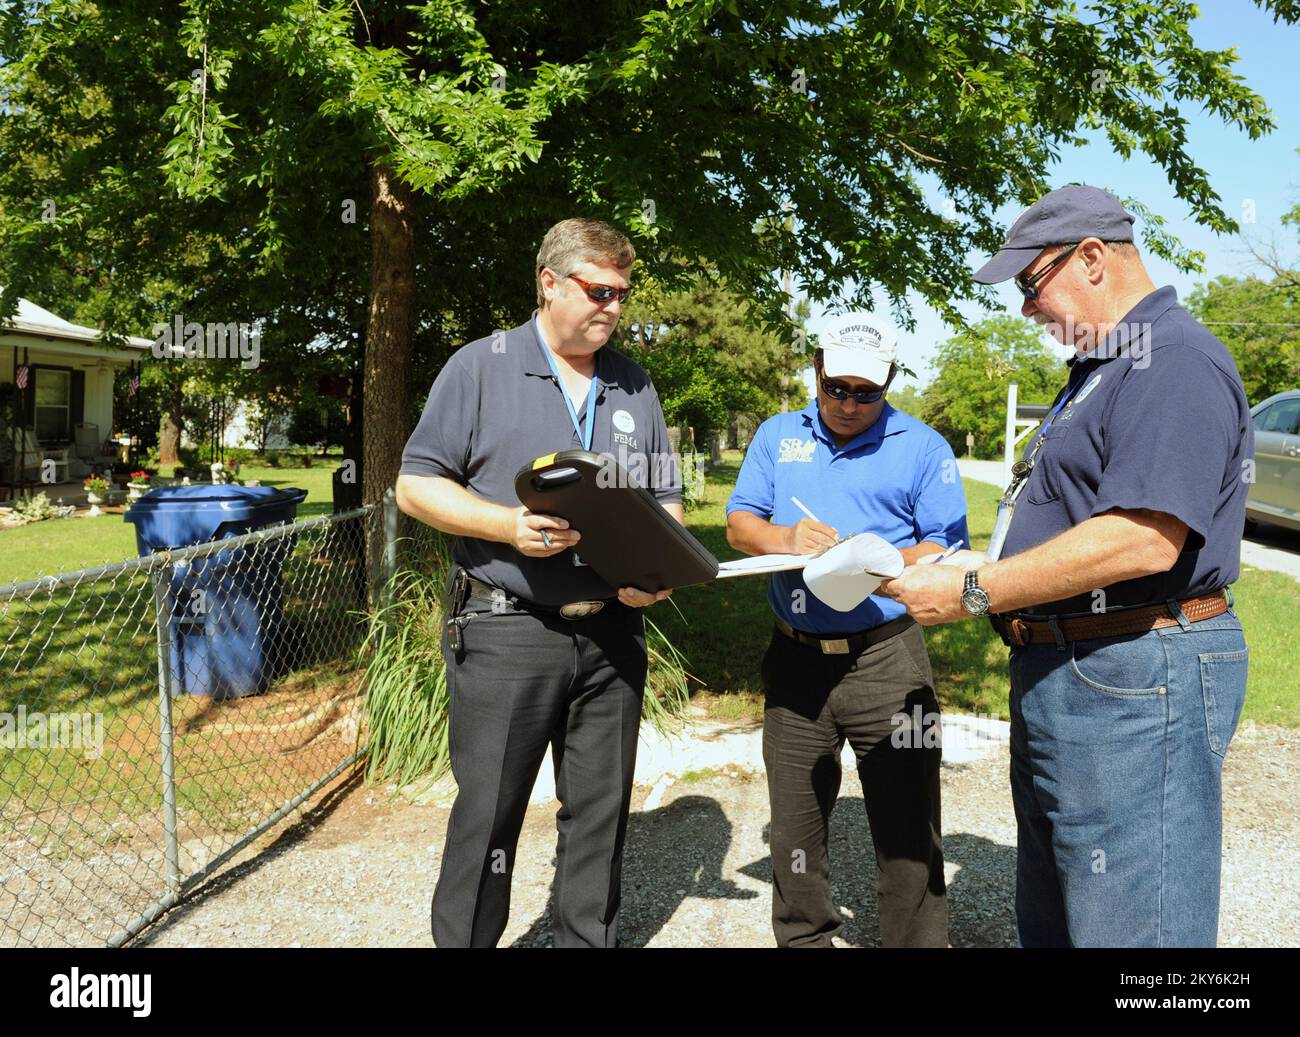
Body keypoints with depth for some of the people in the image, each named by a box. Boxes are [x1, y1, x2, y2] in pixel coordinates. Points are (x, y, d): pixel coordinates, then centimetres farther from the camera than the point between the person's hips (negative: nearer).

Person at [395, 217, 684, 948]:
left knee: (601, 813, 13)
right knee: (488, 816, 4)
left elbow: (668, 501, 15)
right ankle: (464, 938, 21)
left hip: (614, 633, 5)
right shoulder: (480, 368, -1)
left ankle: (590, 939, 29)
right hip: (508, 631, -4)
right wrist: (508, 525, -19)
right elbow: (417, 484, -4)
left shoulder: (635, 387, 12)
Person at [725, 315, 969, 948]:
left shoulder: (923, 446, 1)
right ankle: (803, 938, 32)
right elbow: (739, 524, 6)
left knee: (906, 825, 2)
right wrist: (785, 539, -16)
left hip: (886, 660, -3)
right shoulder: (777, 435, 11)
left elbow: (947, 552, -4)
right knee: (794, 821, 14)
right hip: (795, 658, 3)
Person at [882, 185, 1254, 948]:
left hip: (1133, 683, -11)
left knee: (1125, 926, -1)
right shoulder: (1102, 369, 19)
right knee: (1051, 919, 22)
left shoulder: (1175, 362, -17)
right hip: (1061, 675, 11)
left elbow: (1143, 539, -28)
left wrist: (973, 594, -22)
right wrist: (980, 569, 11)